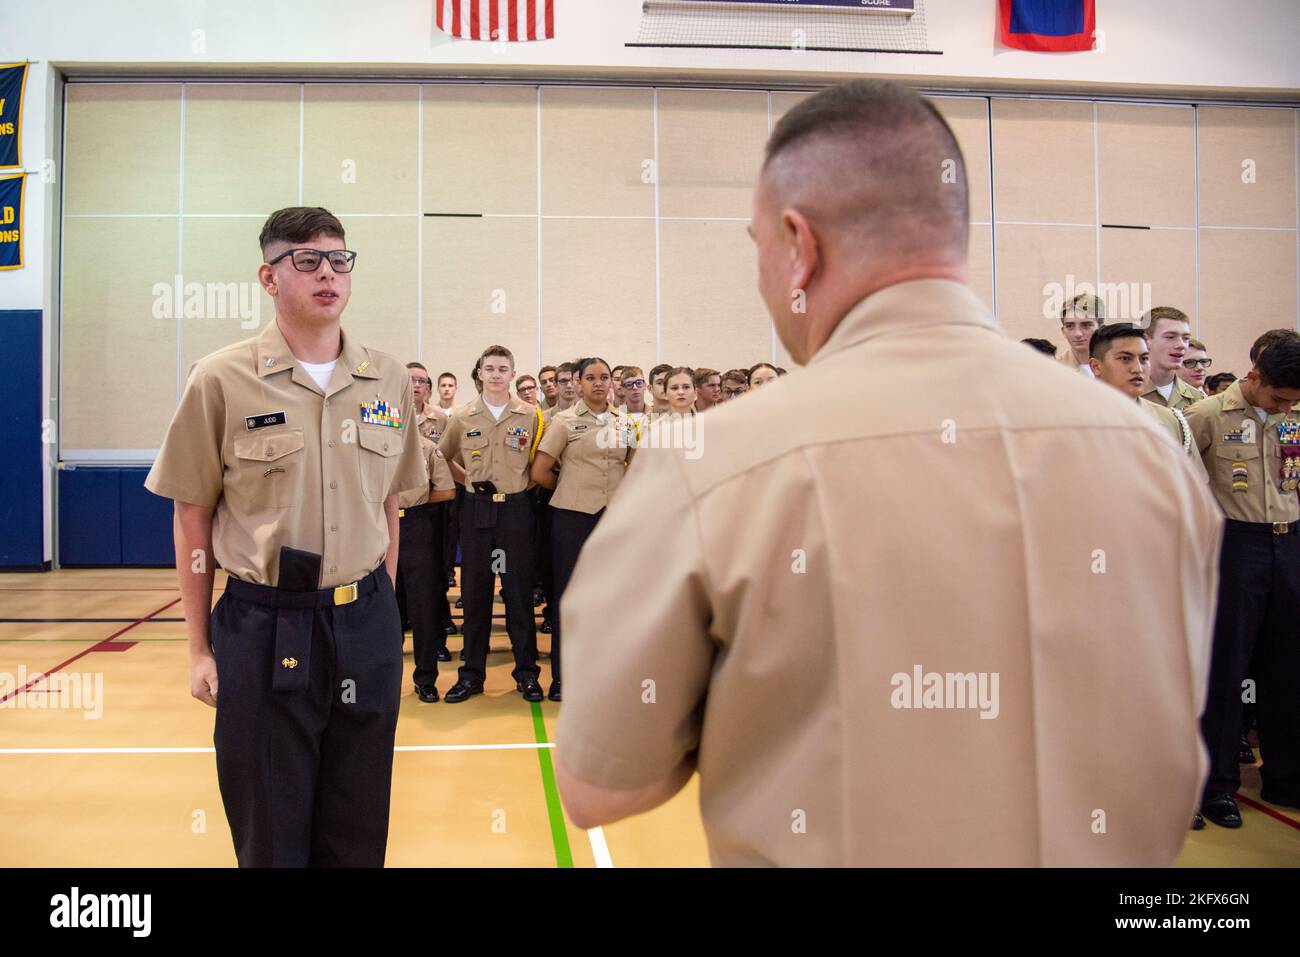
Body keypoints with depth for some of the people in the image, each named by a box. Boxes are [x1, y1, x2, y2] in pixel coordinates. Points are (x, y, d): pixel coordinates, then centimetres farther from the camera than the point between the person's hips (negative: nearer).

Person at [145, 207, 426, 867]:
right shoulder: (221, 380, -6)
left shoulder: (389, 380, 3)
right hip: (263, 628, -3)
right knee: (271, 835, 12)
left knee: (358, 831, 16)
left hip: (367, 624, 3)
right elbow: (193, 519, -1)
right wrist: (200, 648, 0)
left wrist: (381, 609, 10)